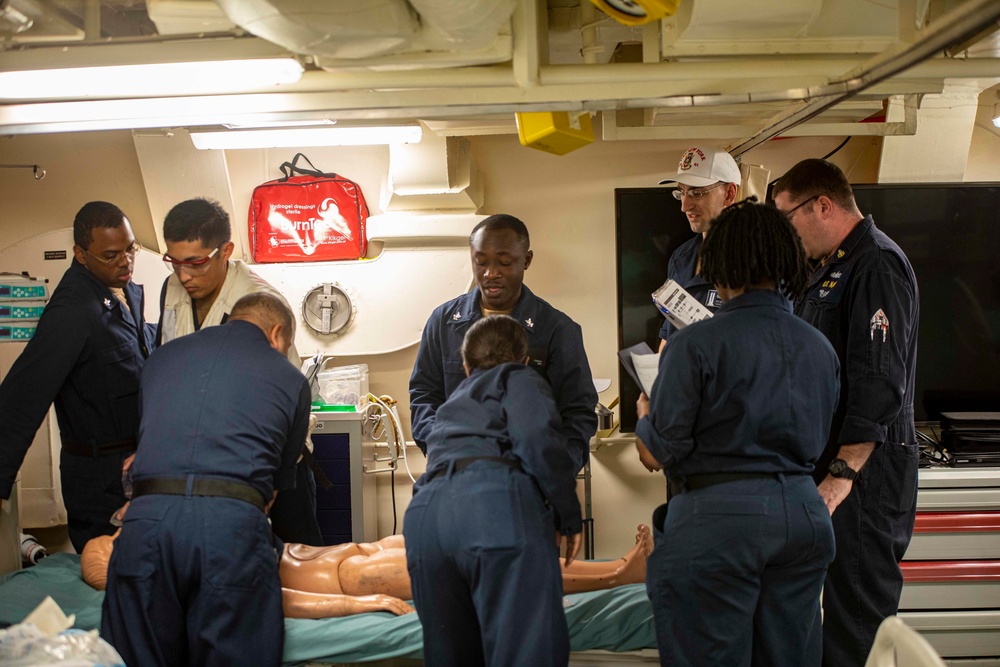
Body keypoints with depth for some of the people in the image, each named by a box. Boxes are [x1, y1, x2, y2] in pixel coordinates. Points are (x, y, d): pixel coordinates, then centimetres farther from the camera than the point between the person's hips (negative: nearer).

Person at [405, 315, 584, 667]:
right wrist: (569, 517, 8)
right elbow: (538, 439, 0)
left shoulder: (453, 402, 40)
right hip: (495, 505, -6)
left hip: (425, 514, 6)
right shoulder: (518, 378, 23)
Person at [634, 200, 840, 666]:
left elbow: (657, 453, -12)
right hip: (801, 511, 6)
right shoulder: (820, 347, 6)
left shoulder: (695, 344, -12)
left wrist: (644, 412, 8)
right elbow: (814, 444, 15)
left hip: (718, 518, -6)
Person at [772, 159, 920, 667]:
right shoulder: (831, 268, 18)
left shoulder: (876, 265, -13)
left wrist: (840, 477, -24)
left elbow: (879, 386, -21)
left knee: (859, 615, -4)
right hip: (832, 461, 10)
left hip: (864, 471, -10)